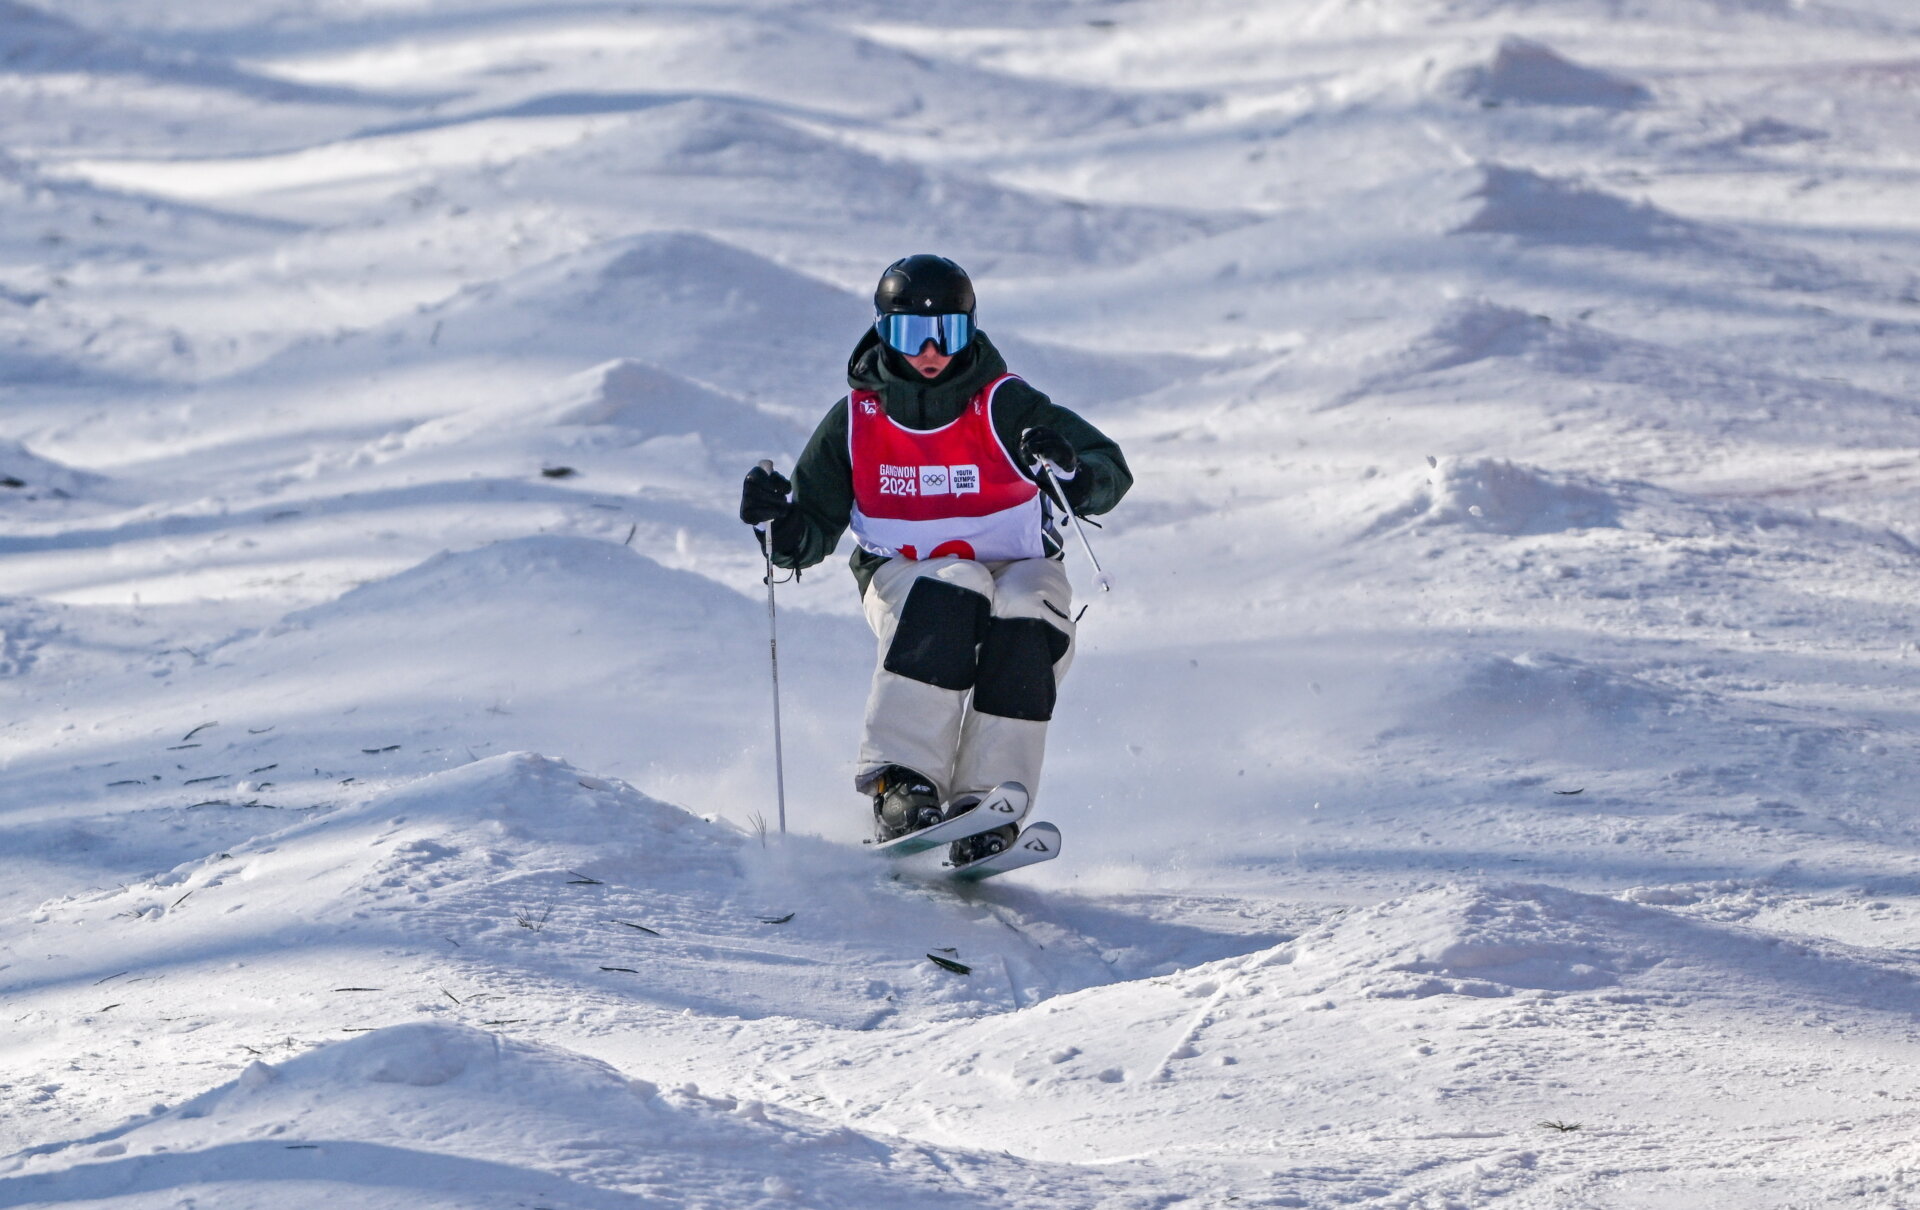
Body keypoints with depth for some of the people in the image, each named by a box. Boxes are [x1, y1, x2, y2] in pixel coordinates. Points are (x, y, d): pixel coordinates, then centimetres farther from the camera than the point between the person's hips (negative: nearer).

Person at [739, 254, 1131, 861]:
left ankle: (988, 803, -34)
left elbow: (1111, 473, -11)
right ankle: (901, 784, -40)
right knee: (952, 591, -35)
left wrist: (1069, 469, -33)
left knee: (1023, 622, -35)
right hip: (904, 579, 0)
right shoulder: (855, 422, 0)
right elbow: (812, 534, 5)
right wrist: (779, 524, -18)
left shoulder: (1006, 407, -6)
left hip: (1017, 571, 0)